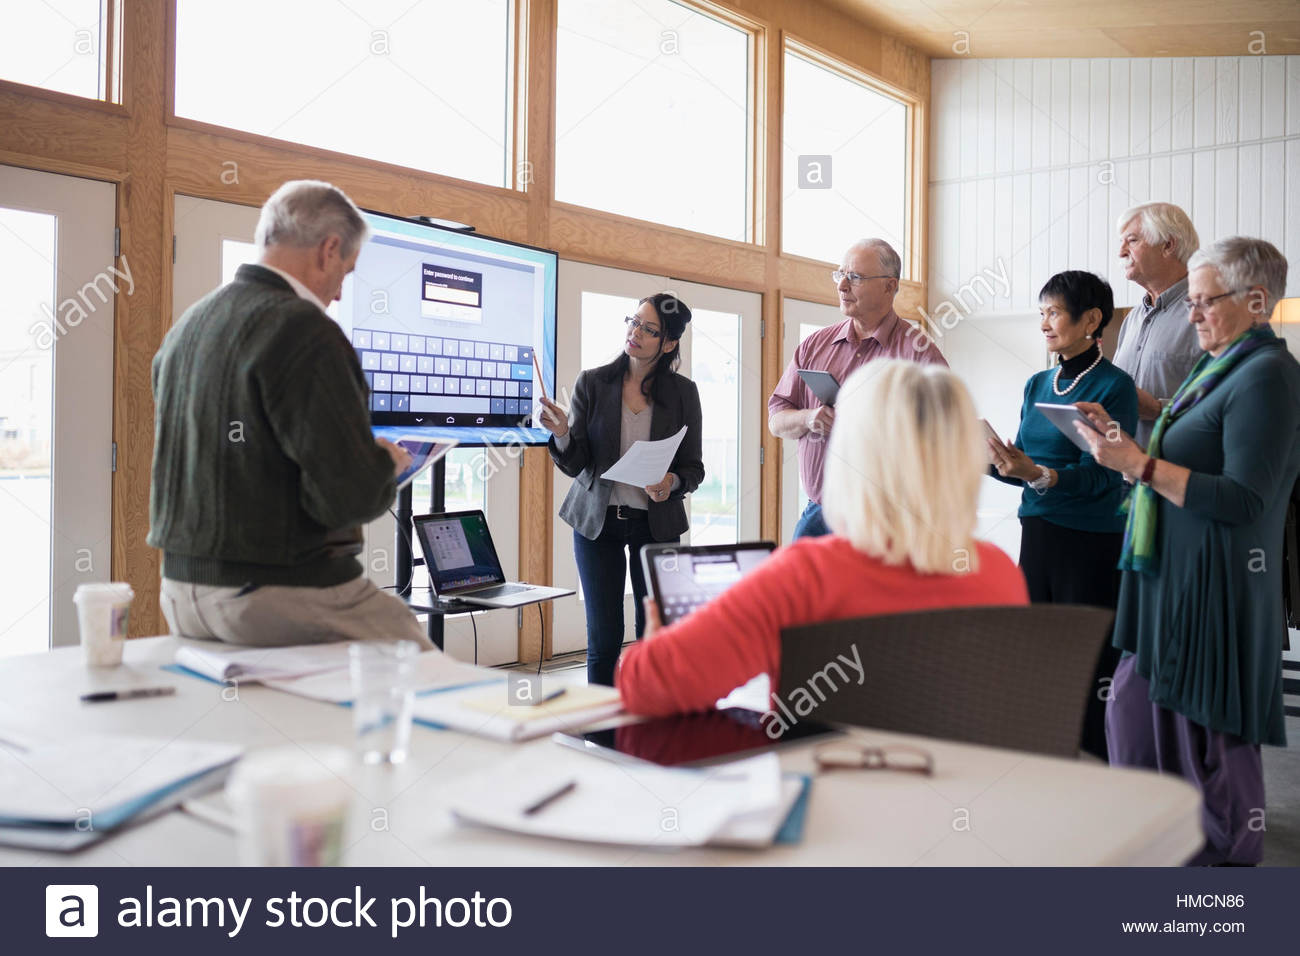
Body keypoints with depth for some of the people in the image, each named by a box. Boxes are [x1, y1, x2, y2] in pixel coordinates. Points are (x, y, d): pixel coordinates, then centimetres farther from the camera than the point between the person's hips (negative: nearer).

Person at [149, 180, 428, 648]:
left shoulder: (186, 325, 9)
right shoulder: (304, 333, -19)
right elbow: (351, 494, -23)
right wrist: (386, 465, -1)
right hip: (280, 598, -9)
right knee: (411, 641, 11)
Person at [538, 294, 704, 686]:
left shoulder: (683, 392, 0)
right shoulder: (592, 383, -2)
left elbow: (693, 467, 2)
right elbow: (575, 464, -4)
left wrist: (672, 483, -19)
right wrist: (561, 433, -24)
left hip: (656, 522, 1)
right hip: (597, 520, 0)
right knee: (604, 638, 1)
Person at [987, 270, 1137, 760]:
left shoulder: (1114, 386, -9)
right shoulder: (1037, 384, 12)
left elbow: (1098, 473, -18)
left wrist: (1039, 475, -33)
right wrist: (990, 459, -4)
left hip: (1093, 543, -6)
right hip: (1037, 533, 7)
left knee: (1089, 669, 1)